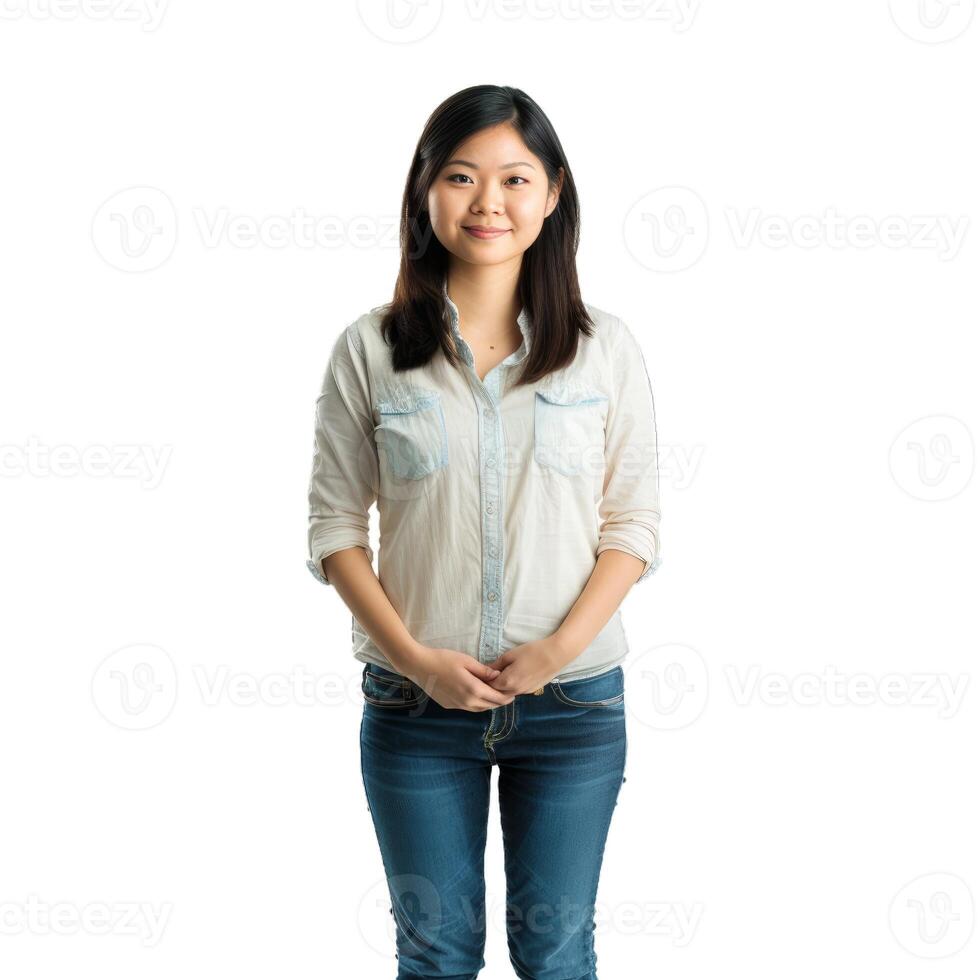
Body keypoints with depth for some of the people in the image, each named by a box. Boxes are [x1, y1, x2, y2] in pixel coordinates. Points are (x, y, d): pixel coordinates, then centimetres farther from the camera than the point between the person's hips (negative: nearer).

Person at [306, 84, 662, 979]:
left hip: (573, 703, 0)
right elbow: (335, 527, -2)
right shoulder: (370, 351, -2)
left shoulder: (604, 348, 0)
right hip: (416, 705, 0)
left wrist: (560, 648, -14)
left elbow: (634, 524, -1)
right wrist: (418, 658, -13)